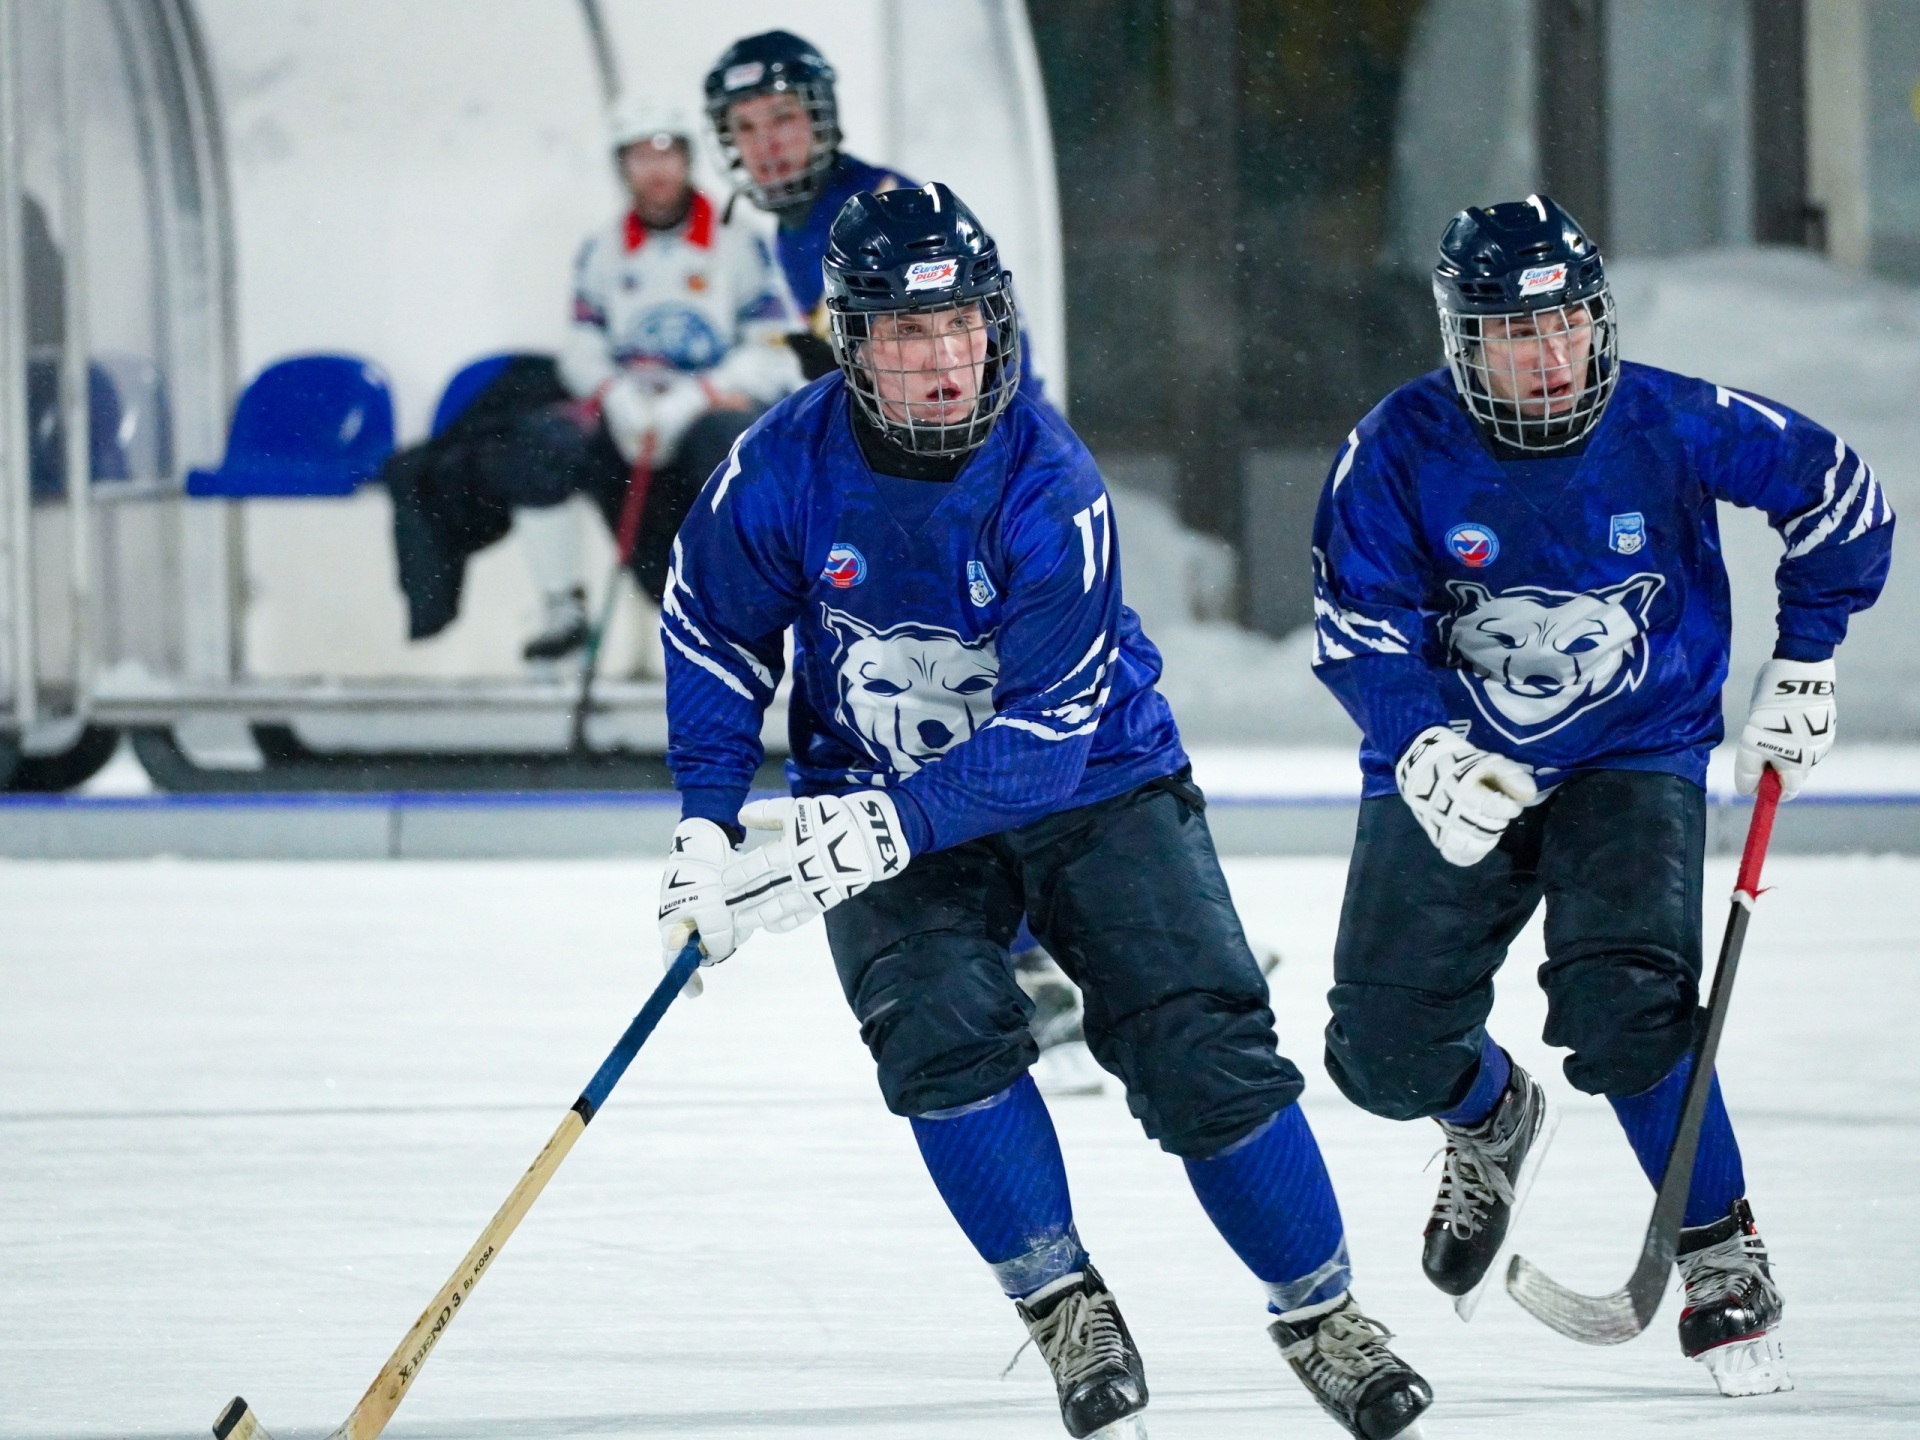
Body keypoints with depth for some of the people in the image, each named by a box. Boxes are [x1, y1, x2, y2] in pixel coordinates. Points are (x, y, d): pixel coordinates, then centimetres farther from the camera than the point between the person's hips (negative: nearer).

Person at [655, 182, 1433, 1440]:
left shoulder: (1051, 488, -25)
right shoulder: (787, 466, -17)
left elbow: (1048, 732, -28)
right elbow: (714, 632, 1)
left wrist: (892, 827, -39)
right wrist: (708, 826, -6)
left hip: (1092, 782, -1)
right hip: (879, 796, 2)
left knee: (1203, 1044, -10)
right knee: (940, 1028, -23)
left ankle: (1321, 1312, 9)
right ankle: (1062, 1303, -6)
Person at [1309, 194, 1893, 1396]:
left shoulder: (1673, 426, -15)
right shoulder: (1403, 449, -15)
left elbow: (1840, 497, 0)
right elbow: (1359, 627, -15)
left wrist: (1803, 669, 3)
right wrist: (1424, 750, -33)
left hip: (1633, 757, -2)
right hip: (1456, 765, 2)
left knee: (1621, 1006, -26)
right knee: (1387, 1052, -5)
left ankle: (1722, 1259, -6)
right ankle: (1494, 1123, 33)